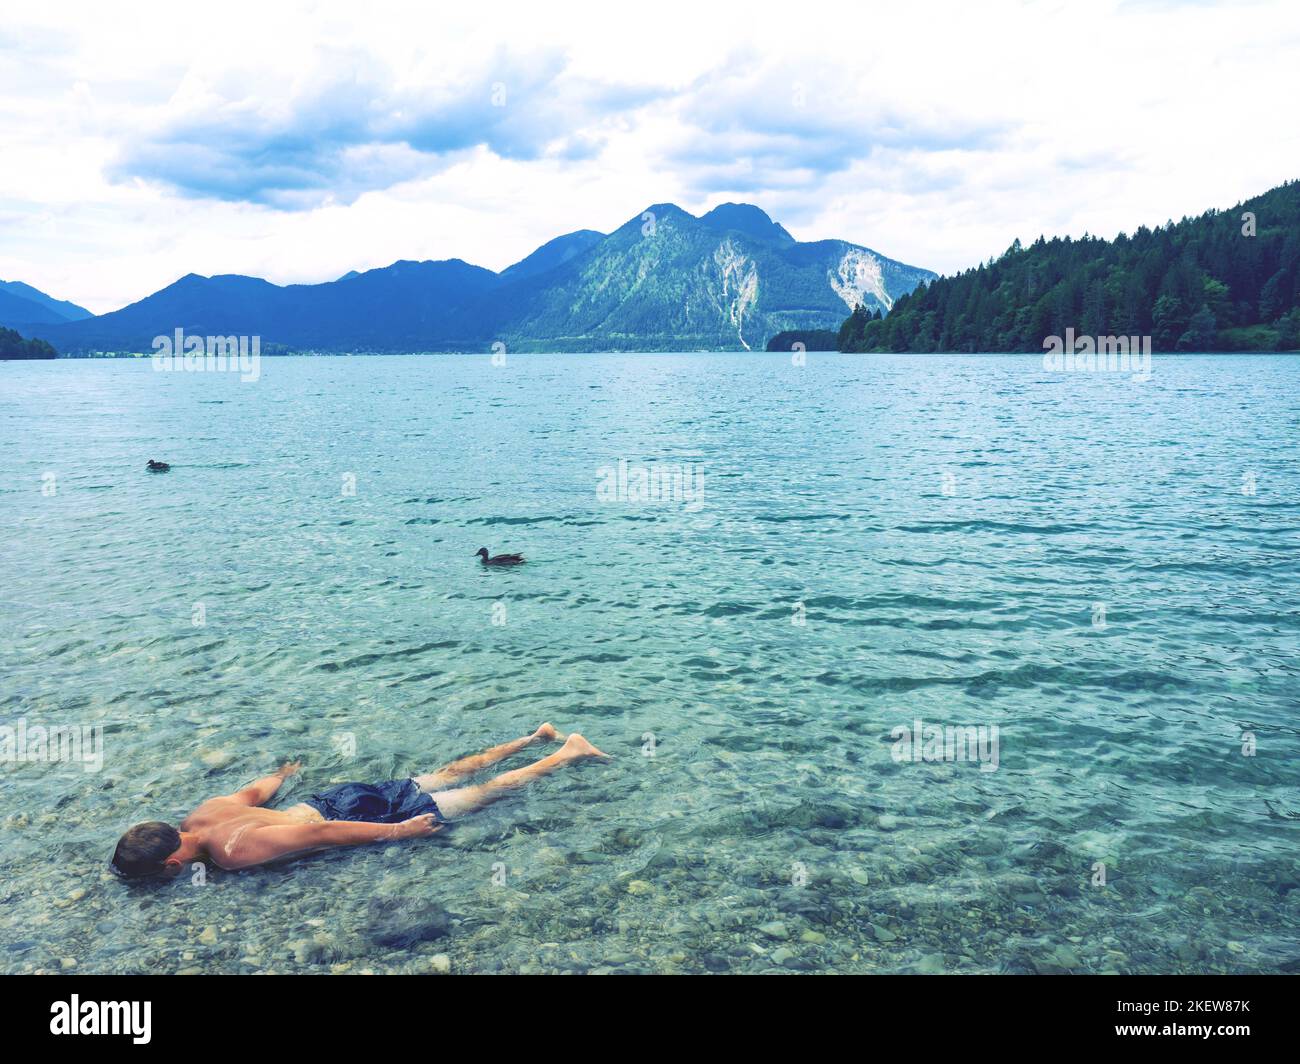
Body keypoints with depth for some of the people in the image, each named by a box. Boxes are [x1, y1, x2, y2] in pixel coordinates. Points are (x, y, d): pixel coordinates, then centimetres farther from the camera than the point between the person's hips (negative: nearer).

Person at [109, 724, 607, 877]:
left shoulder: (233, 851, -29)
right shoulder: (204, 811, -4)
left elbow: (320, 834, -29)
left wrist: (398, 831, -23)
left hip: (346, 814, -7)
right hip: (336, 797, 8)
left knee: (481, 793, 3)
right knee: (446, 776, 20)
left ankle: (569, 752, 13)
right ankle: (534, 738, 30)